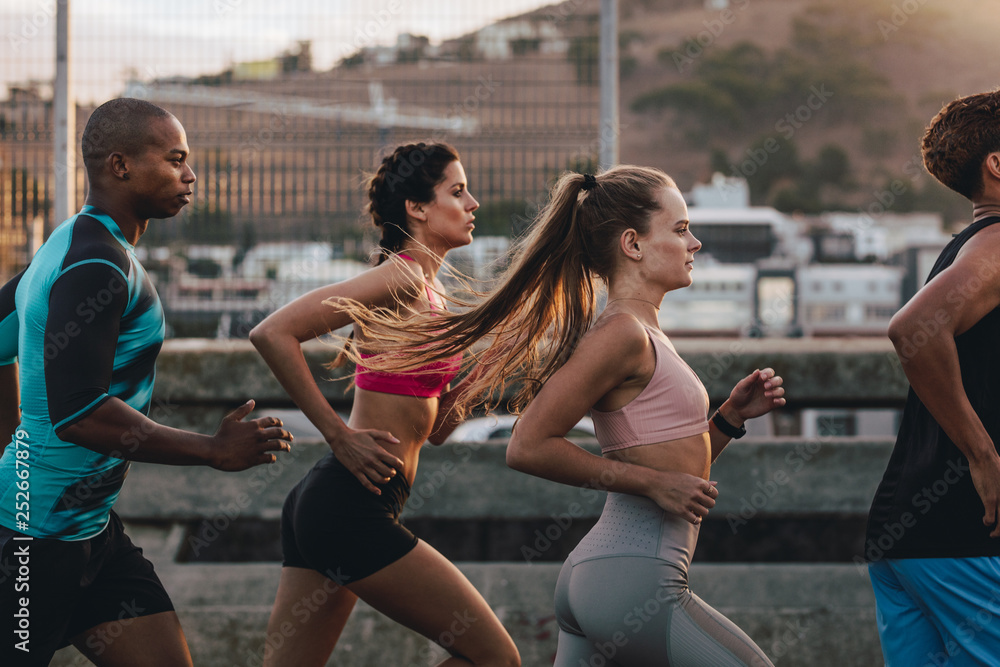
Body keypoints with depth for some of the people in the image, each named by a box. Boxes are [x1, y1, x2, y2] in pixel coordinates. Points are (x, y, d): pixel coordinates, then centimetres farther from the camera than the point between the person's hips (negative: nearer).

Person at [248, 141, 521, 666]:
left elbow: (433, 427, 21)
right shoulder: (401, 278, -11)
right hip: (352, 509, -10)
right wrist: (338, 433, -17)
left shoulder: (429, 293, 18)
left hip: (324, 505, 10)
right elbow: (273, 333, -20)